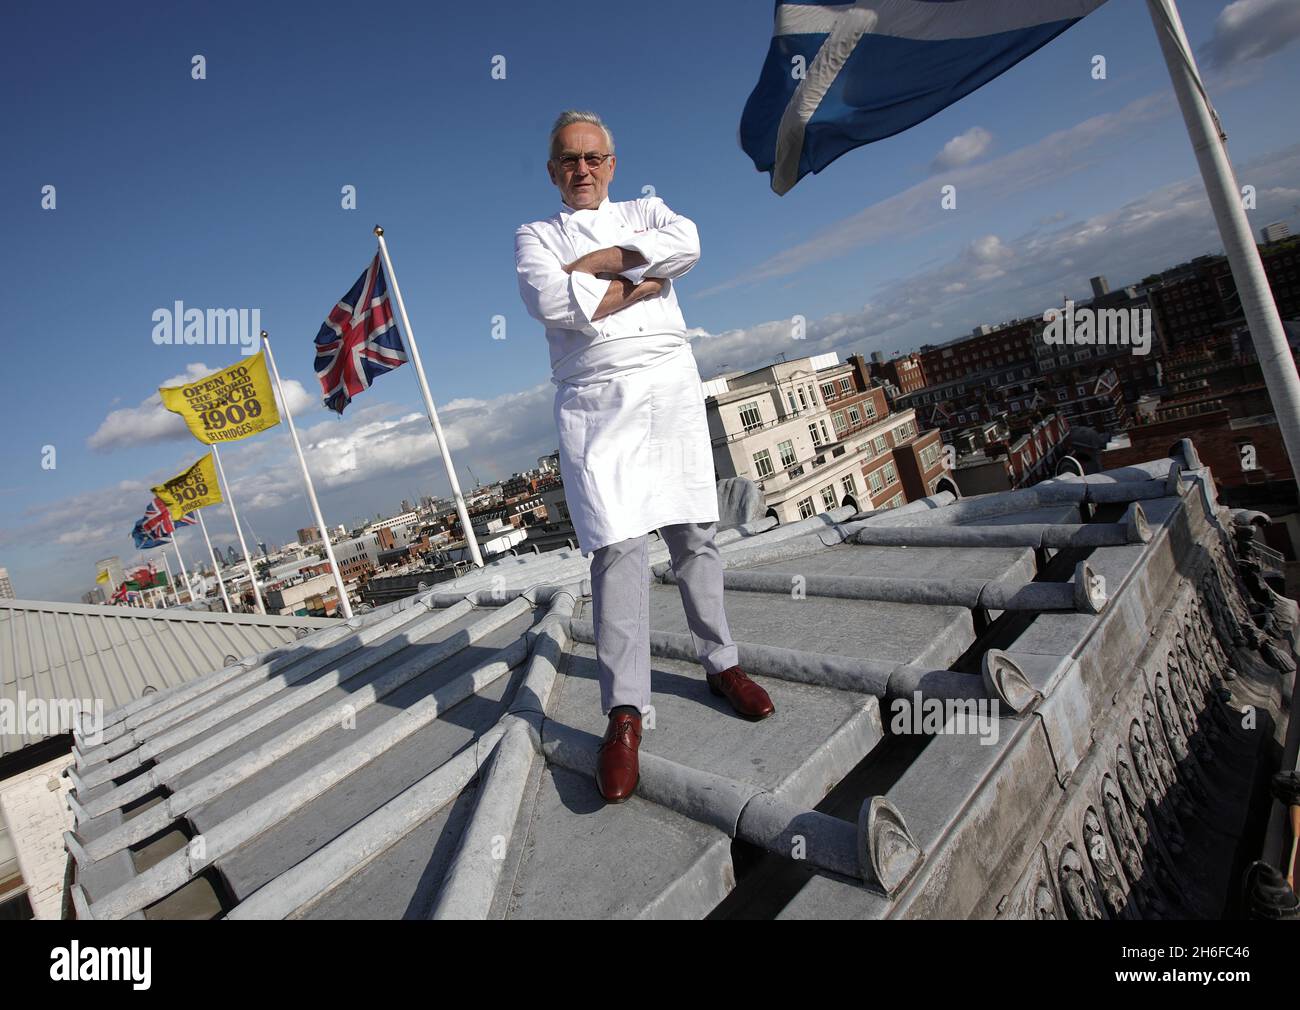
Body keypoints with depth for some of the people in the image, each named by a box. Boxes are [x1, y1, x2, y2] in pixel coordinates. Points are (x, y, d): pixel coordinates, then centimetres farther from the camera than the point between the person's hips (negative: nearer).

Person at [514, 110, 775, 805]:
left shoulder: (645, 213, 20)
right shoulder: (535, 236, 15)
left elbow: (685, 245, -6)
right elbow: (550, 300, -9)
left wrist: (590, 263, -8)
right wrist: (640, 282, -5)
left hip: (669, 384, 3)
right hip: (592, 401, -2)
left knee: (694, 534, 4)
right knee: (617, 545, -13)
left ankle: (720, 663, 20)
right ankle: (624, 712, -9)